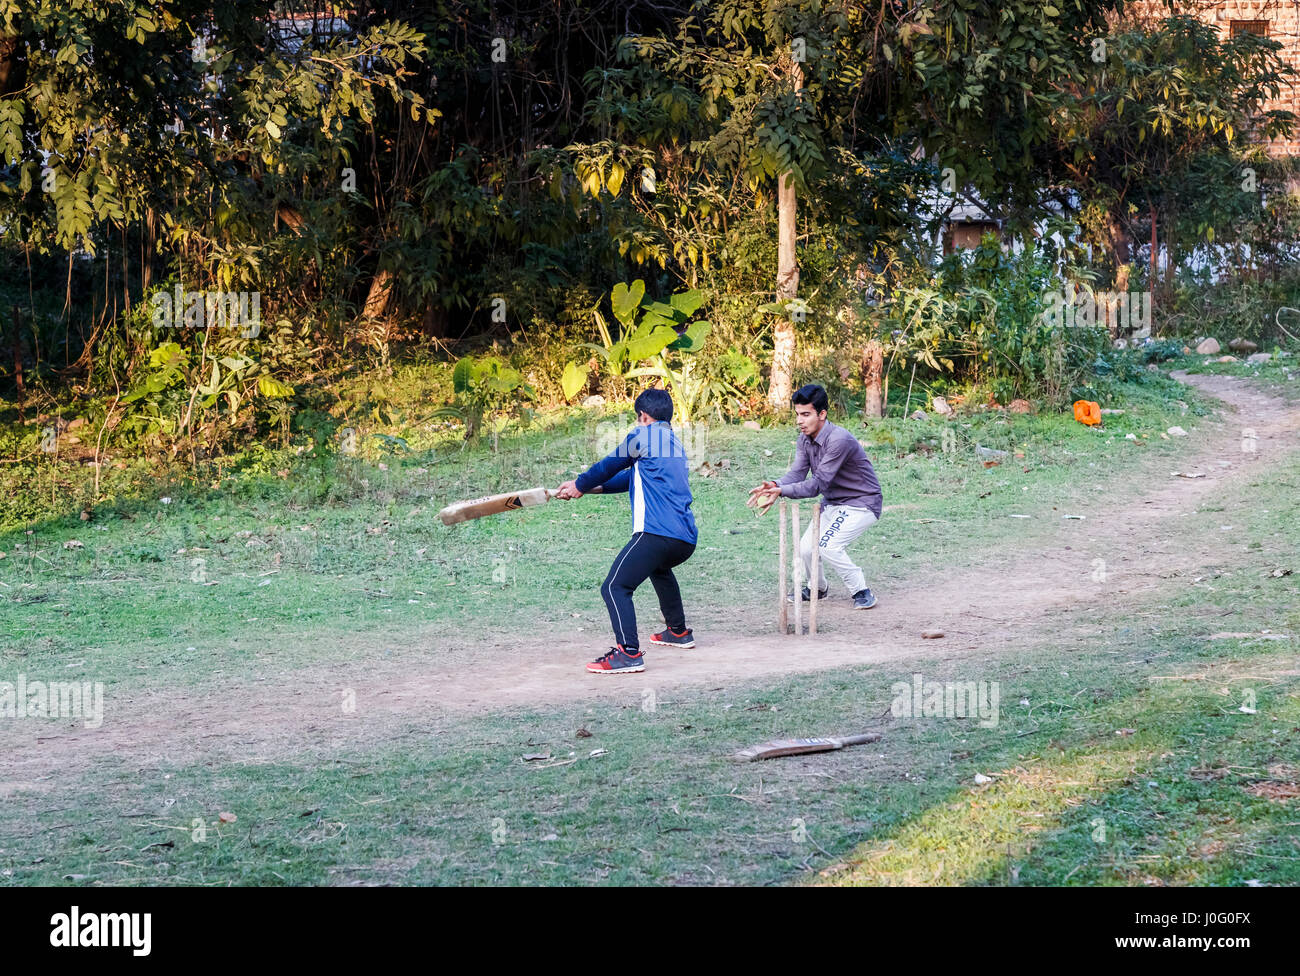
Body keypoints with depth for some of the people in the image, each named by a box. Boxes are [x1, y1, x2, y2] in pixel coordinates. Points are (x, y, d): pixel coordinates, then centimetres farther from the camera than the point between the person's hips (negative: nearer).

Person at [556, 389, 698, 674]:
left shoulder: (643, 435, 2)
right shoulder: (675, 443, 25)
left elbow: (609, 466, 12)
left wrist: (580, 485, 29)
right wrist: (592, 487, 36)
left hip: (656, 532, -9)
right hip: (686, 538, 9)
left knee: (615, 587, -12)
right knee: (659, 568, 39)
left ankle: (629, 653, -28)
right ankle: (679, 632, 45)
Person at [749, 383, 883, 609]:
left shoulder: (839, 440, -30)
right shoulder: (805, 439, -2)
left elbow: (818, 484, -31)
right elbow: (796, 474, -12)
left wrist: (781, 491, -40)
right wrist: (775, 486, -33)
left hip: (863, 503, -8)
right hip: (834, 503, 8)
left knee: (829, 546, -23)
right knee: (805, 548, 4)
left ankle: (862, 591, -6)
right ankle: (818, 589, 32)